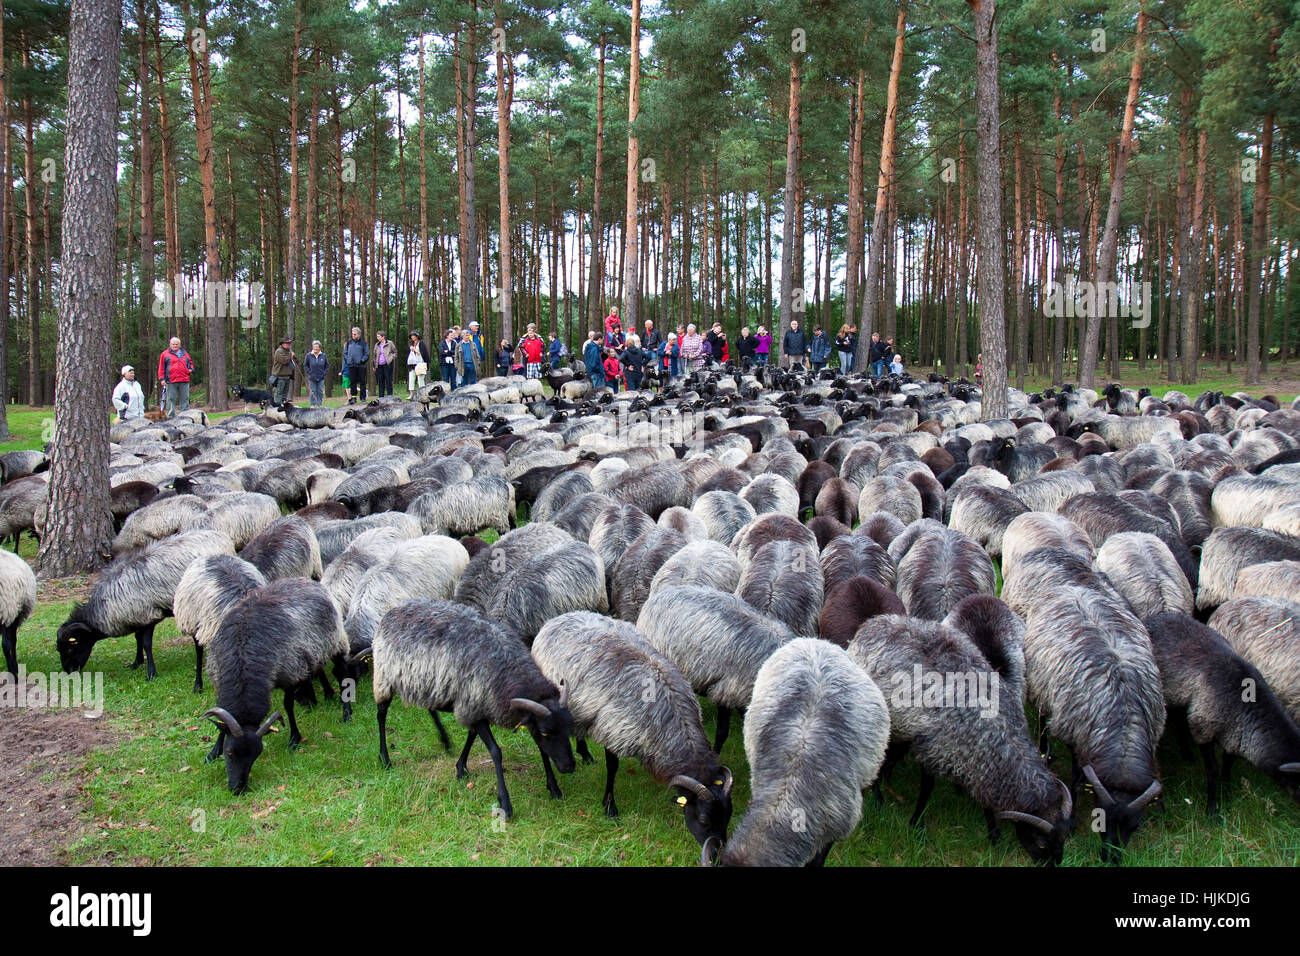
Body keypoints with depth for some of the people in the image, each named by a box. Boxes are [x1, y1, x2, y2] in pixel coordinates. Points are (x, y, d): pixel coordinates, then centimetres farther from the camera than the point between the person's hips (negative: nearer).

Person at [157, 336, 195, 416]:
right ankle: (170, 417, 1)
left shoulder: (185, 354, 17)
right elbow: (161, 368, 6)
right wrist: (162, 379, -2)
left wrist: (191, 369, 7)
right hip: (171, 382, -3)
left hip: (184, 381, 3)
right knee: (171, 400, -2)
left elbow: (190, 363, 29)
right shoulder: (165, 354, 8)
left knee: (185, 399, 3)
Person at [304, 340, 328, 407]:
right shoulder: (309, 355, -5)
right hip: (312, 378, -1)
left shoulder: (323, 355, -1)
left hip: (321, 378, 1)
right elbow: (305, 365, 5)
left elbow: (327, 365, 10)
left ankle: (320, 404, 12)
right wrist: (309, 372, -4)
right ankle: (312, 405, 8)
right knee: (312, 392, 2)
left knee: (320, 392, 4)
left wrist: (324, 373, 0)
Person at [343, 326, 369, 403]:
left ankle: (363, 397, 8)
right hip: (351, 365, 3)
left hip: (361, 366, -3)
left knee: (362, 382, 1)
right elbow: (345, 352, 17)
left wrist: (362, 360, -10)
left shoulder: (363, 343, 2)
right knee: (352, 382, 3)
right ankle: (353, 397, 6)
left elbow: (367, 354, 1)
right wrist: (347, 360, 3)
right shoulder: (349, 342, 11)